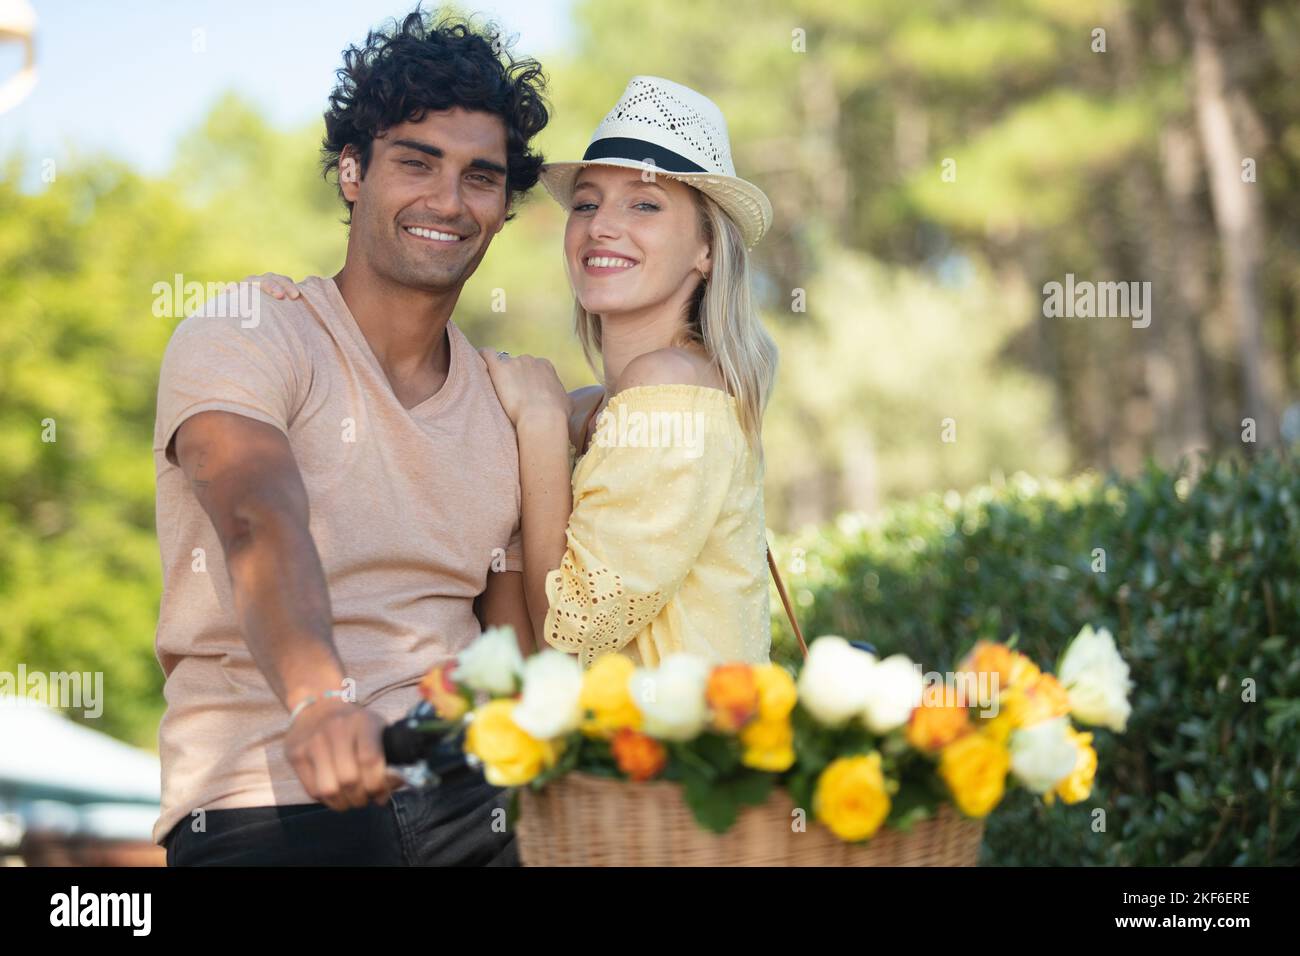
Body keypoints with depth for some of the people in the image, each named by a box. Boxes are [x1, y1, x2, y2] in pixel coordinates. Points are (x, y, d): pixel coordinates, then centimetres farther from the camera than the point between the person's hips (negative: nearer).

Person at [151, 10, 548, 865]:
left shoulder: (512, 403, 12)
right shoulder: (239, 339, -6)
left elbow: (520, 642, 14)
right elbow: (260, 524, -24)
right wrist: (320, 699, -42)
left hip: (466, 803, 5)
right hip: (268, 810, -5)